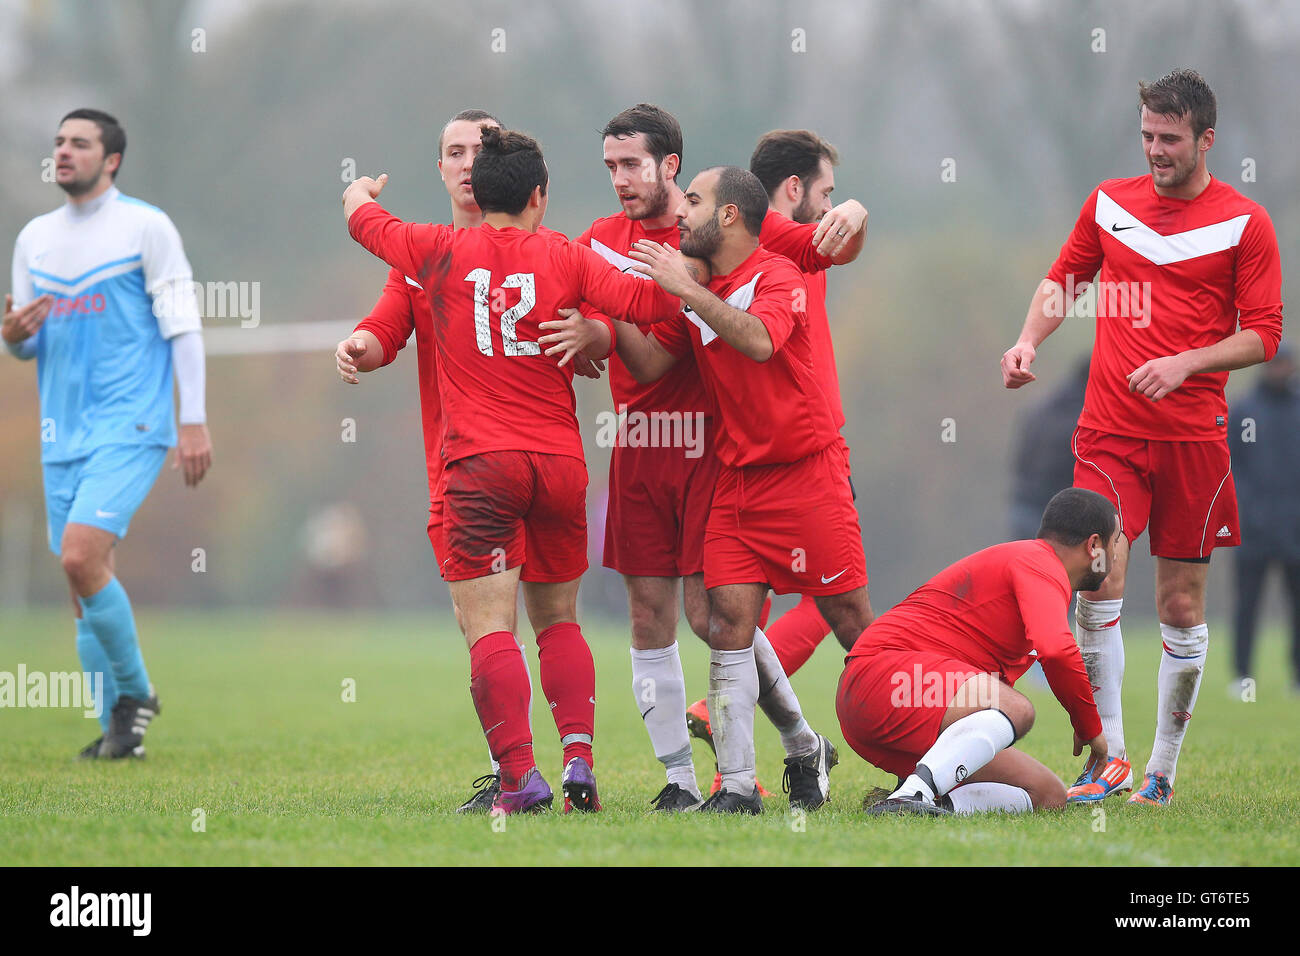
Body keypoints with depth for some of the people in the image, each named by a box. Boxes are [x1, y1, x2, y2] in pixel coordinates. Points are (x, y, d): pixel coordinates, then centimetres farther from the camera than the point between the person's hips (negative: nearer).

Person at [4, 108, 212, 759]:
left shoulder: (146, 226, -3)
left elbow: (183, 326, -4)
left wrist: (194, 421, -11)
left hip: (130, 428, -6)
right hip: (64, 435, 6)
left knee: (81, 557, -21)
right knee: (84, 589, 4)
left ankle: (134, 691, -3)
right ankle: (119, 729, 12)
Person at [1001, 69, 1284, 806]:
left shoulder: (1245, 222, -1)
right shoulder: (1110, 203, 8)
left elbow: (1263, 335, -2)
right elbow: (1064, 280, 21)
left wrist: (1186, 363, -16)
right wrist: (1030, 340, 3)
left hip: (1194, 434, -1)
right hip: (1110, 429, 1)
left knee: (1182, 606, 4)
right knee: (1100, 584, -14)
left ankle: (1163, 771, 13)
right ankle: (1109, 758, -8)